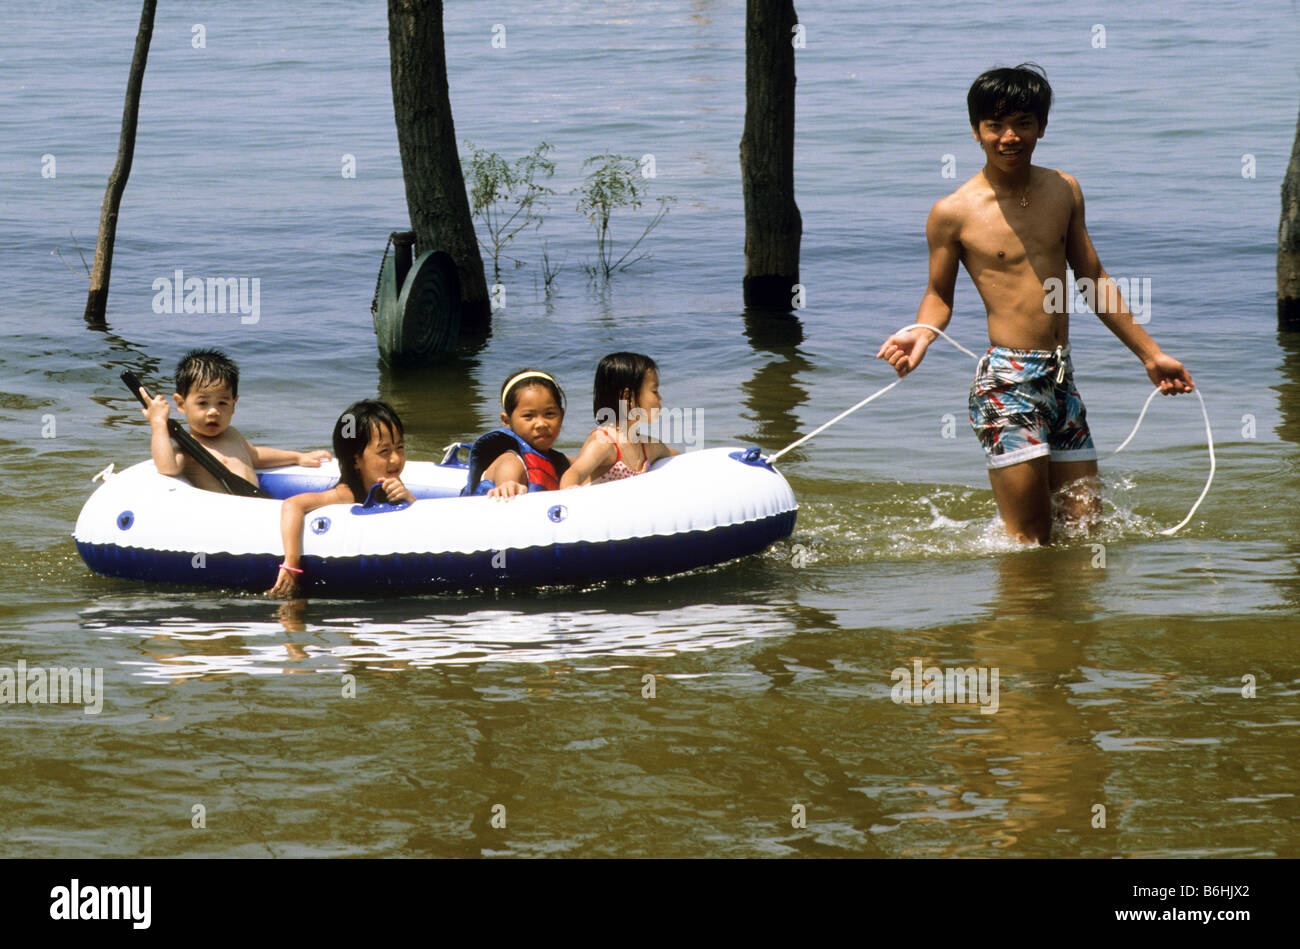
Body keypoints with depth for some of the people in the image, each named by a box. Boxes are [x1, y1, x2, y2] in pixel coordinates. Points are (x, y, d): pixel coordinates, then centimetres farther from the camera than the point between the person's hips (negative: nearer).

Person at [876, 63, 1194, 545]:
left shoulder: (1064, 191, 10)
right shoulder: (955, 212, -4)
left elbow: (1093, 279, 19)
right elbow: (939, 294, 7)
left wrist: (1150, 353, 21)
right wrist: (922, 334, -15)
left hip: (1061, 379, 6)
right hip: (1006, 382, -5)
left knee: (1087, 525, 8)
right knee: (1029, 542, -8)